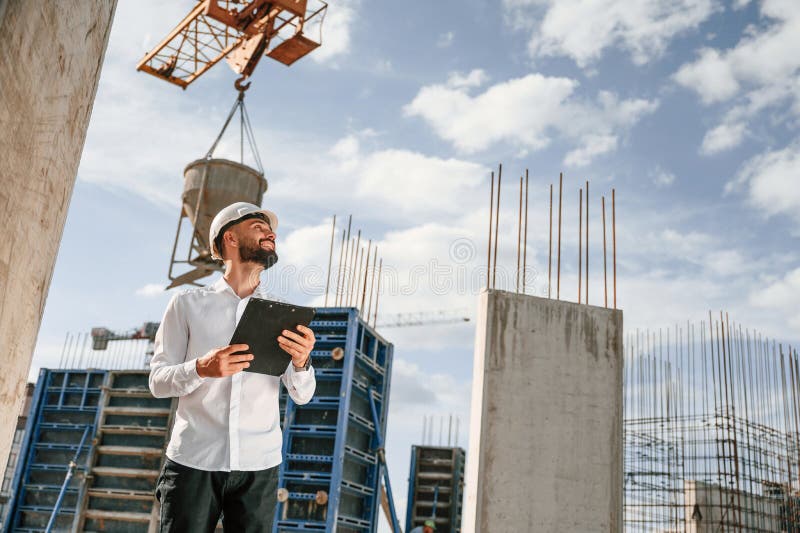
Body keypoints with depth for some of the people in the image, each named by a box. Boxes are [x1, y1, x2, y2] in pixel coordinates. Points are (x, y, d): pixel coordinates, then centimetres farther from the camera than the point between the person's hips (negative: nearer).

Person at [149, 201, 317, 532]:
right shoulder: (187, 304, 3)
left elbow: (302, 395, 3)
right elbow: (158, 381, 1)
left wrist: (301, 362, -19)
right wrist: (202, 368, -19)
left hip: (258, 467, 2)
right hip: (193, 463, -1)